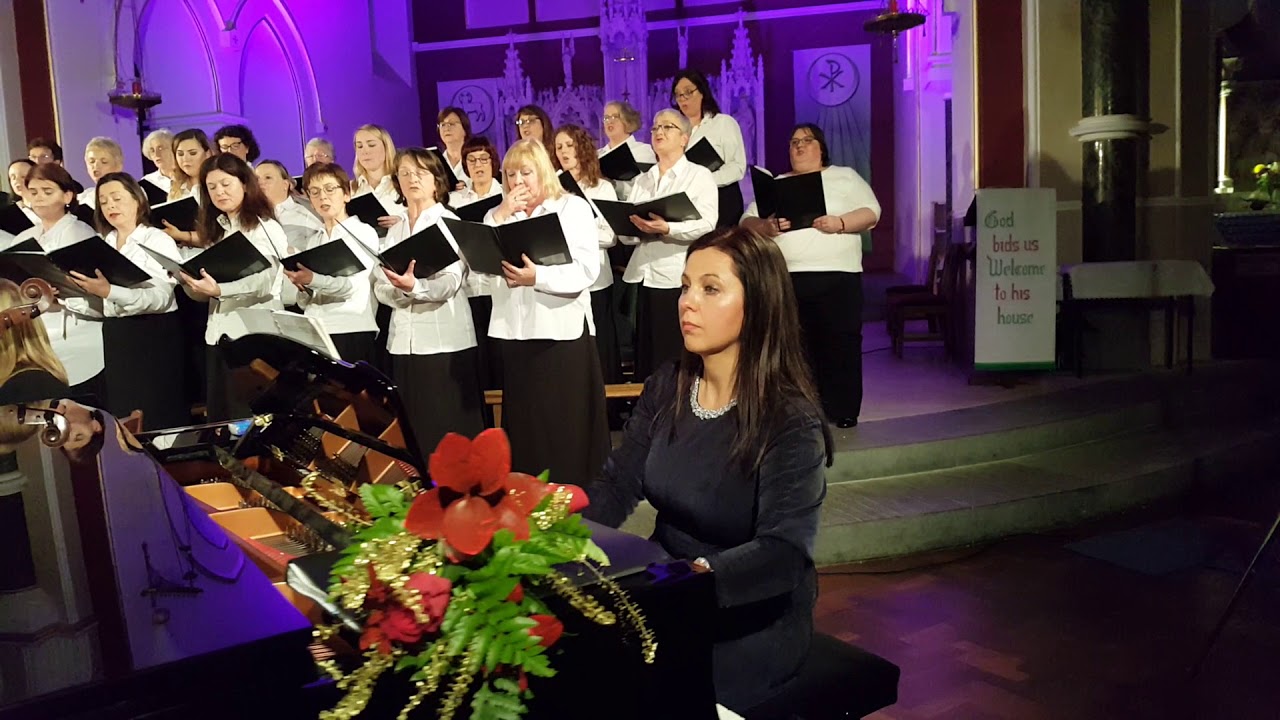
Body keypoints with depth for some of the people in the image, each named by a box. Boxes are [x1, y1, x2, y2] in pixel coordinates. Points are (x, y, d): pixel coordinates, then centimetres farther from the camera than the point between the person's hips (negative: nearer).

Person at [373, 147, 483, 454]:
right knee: (415, 425, 8)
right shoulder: (394, 231, 17)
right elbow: (380, 287, 7)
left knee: (450, 426, -3)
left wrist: (414, 286, -33)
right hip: (404, 340, 5)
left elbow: (450, 282, -14)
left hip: (445, 339, -5)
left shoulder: (450, 223, -1)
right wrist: (398, 290, -16)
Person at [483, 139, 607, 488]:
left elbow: (587, 269, -12)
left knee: (567, 425, -1)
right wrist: (501, 215, -5)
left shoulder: (573, 207, 2)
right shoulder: (498, 215, 16)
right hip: (514, 331, 4)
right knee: (525, 422, 8)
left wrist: (538, 277, -25)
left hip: (563, 330, -4)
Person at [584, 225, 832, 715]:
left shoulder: (790, 421, -17)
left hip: (749, 623, -5)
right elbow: (616, 486, 0)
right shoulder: (666, 387, 2)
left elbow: (784, 551, -27)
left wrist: (703, 576, -45)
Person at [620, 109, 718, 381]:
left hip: (680, 279, -5)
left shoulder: (700, 175, 3)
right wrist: (630, 226, -9)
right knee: (647, 356, 7)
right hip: (645, 277, 5)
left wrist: (666, 229, -27)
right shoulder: (642, 180, 20)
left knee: (678, 359, -4)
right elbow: (627, 235, 14)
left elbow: (706, 225, -12)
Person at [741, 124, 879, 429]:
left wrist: (839, 223, -15)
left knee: (840, 342, -3)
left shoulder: (845, 177, 13)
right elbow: (747, 221, 11)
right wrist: (765, 227, -12)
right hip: (785, 277, 2)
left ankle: (843, 409, 6)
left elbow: (870, 212, 3)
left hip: (836, 276, -2)